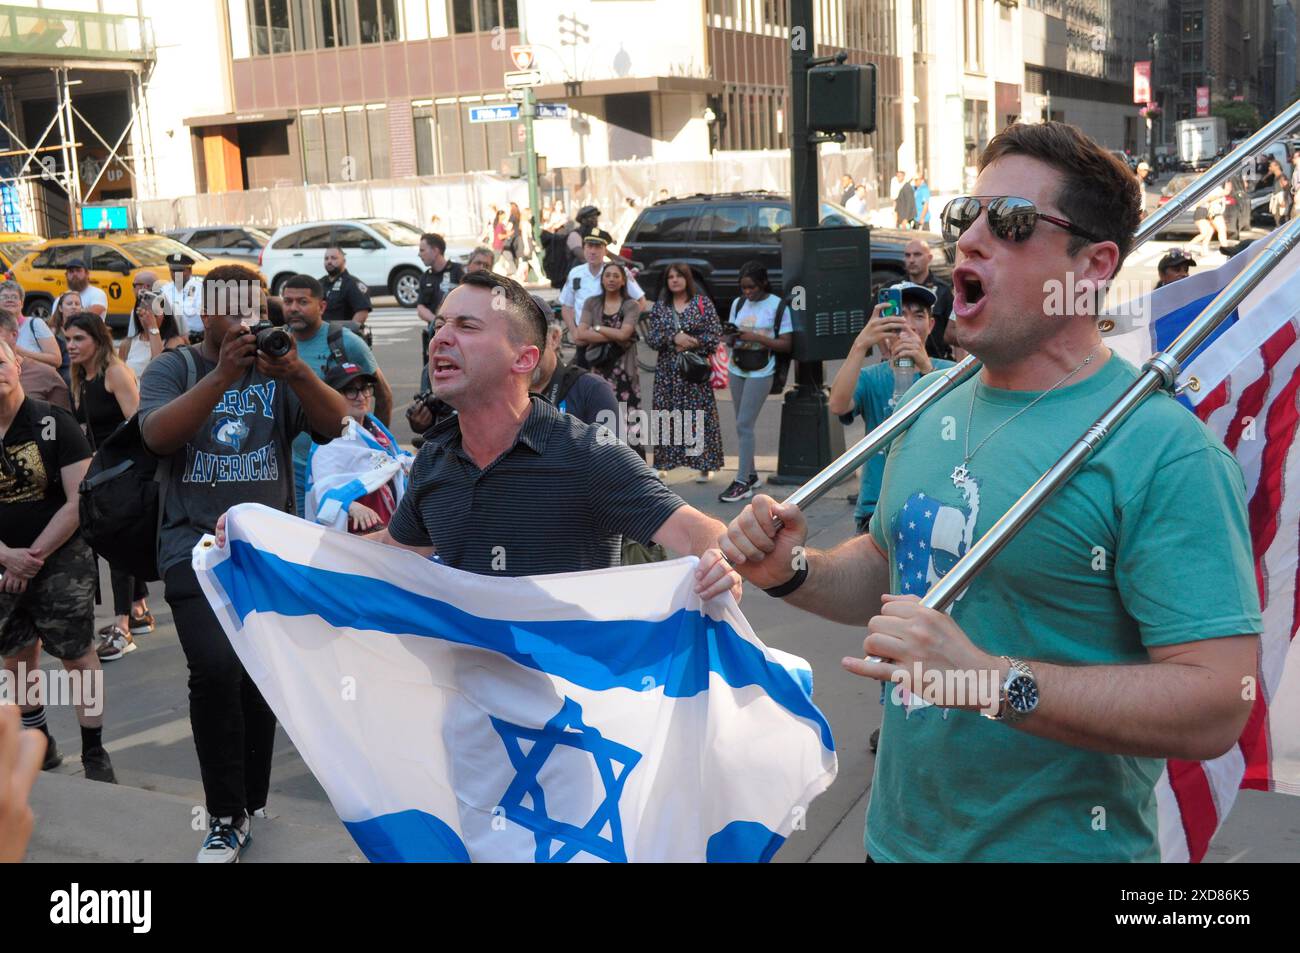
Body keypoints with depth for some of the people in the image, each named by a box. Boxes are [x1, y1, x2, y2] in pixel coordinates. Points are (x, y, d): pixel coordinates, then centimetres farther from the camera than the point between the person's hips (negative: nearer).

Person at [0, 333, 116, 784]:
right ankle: (39, 745, 30)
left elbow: (79, 501, -13)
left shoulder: (55, 423, -11)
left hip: (62, 559, -4)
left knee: (77, 655, -2)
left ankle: (95, 755, 7)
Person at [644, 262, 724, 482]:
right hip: (667, 370, 3)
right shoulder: (660, 307, 11)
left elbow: (715, 335, -2)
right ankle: (662, 464, 11)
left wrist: (692, 344, -13)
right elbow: (651, 337, 3)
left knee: (700, 415, -5)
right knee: (665, 416, 3)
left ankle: (705, 464, 1)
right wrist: (673, 338, -12)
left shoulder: (702, 304, 3)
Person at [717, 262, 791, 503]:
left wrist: (757, 338, -18)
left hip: (760, 373, -6)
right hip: (736, 370, 6)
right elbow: (731, 335, 14)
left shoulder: (778, 306, -6)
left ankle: (742, 483, -7)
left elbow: (787, 345, -8)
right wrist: (732, 337, -10)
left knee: (744, 425, -10)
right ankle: (751, 474, 20)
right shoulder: (738, 304, 8)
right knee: (742, 425, 9)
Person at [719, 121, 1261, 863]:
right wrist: (793, 573, -2)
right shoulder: (932, 410, 3)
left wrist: (991, 681, -32)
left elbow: (1216, 707, -24)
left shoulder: (1163, 451, -20)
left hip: (1062, 843, -6)